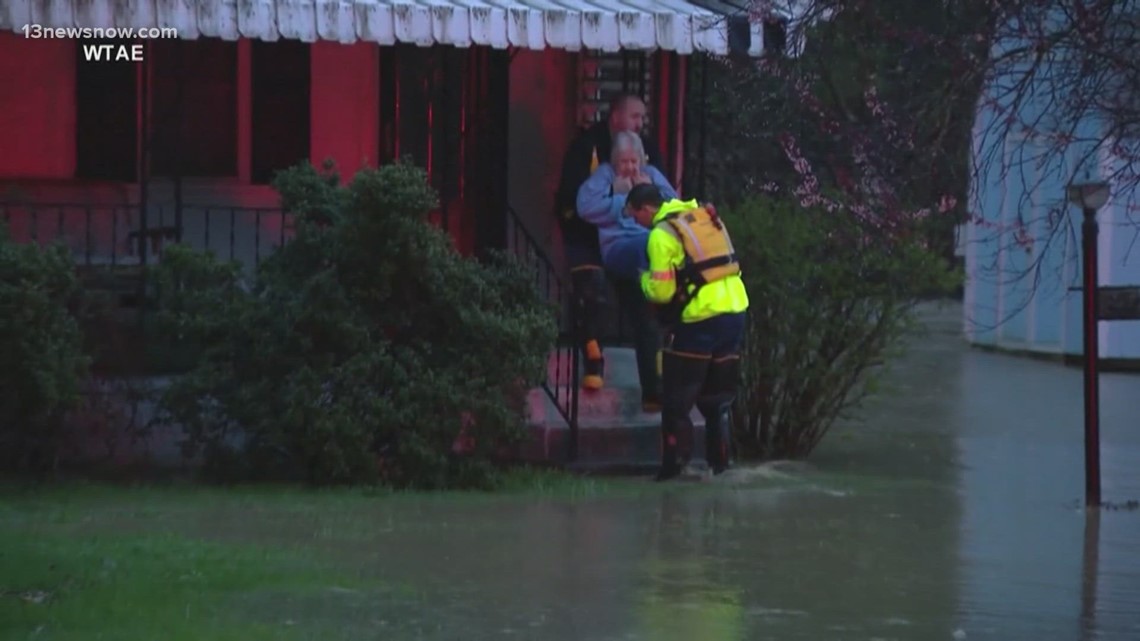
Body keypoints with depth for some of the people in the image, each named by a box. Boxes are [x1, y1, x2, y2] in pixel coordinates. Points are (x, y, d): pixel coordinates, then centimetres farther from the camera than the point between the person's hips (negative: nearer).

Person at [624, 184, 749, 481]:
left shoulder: (662, 235, -11)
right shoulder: (705, 215, 12)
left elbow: (662, 291, -13)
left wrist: (645, 279, 7)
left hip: (699, 320, -7)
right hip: (735, 311, 7)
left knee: (678, 399, 4)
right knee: (717, 396, 17)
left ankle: (672, 463, 3)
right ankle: (718, 460, 17)